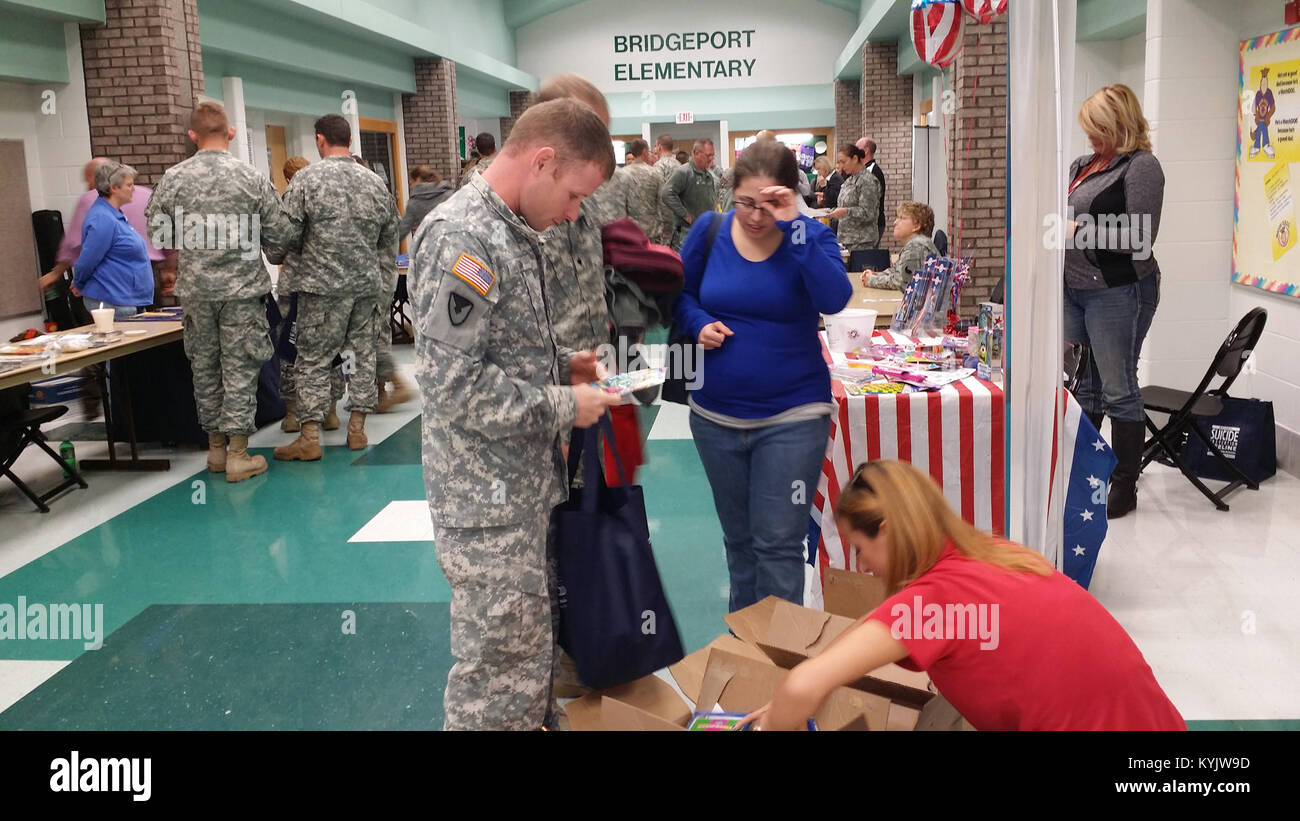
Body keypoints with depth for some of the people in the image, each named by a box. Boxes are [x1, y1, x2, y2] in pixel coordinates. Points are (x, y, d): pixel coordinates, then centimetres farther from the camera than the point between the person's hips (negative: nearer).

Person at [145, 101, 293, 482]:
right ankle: (238, 454, 4)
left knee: (204, 367, 14)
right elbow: (279, 235, -5)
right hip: (242, 288, -2)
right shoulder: (252, 177, -7)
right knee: (239, 368, 3)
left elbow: (157, 233, 2)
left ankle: (216, 447, 23)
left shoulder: (173, 178, -2)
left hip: (195, 290, 2)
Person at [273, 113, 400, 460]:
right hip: (368, 285, 4)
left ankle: (309, 437, 1)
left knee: (312, 360, 1)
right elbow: (390, 240, 11)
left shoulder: (306, 179, -7)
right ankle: (357, 428, 15)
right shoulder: (375, 182, 8)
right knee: (362, 355, 11)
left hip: (323, 286, -4)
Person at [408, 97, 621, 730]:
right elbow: (452, 382, -25)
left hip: (521, 485, 9)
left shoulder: (511, 232, 11)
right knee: (500, 673, 3)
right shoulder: (461, 237, -20)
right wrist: (563, 407, -17)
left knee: (527, 653, 22)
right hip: (487, 498, -9)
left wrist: (560, 363, 5)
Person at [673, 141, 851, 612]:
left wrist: (792, 227, -28)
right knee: (739, 542, 17)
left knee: (778, 545, -2)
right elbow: (680, 295, 12)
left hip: (792, 417, -3)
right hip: (716, 416, 3)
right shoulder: (709, 230, -1)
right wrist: (699, 323, -10)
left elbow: (835, 300, -25)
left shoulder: (811, 236, -7)